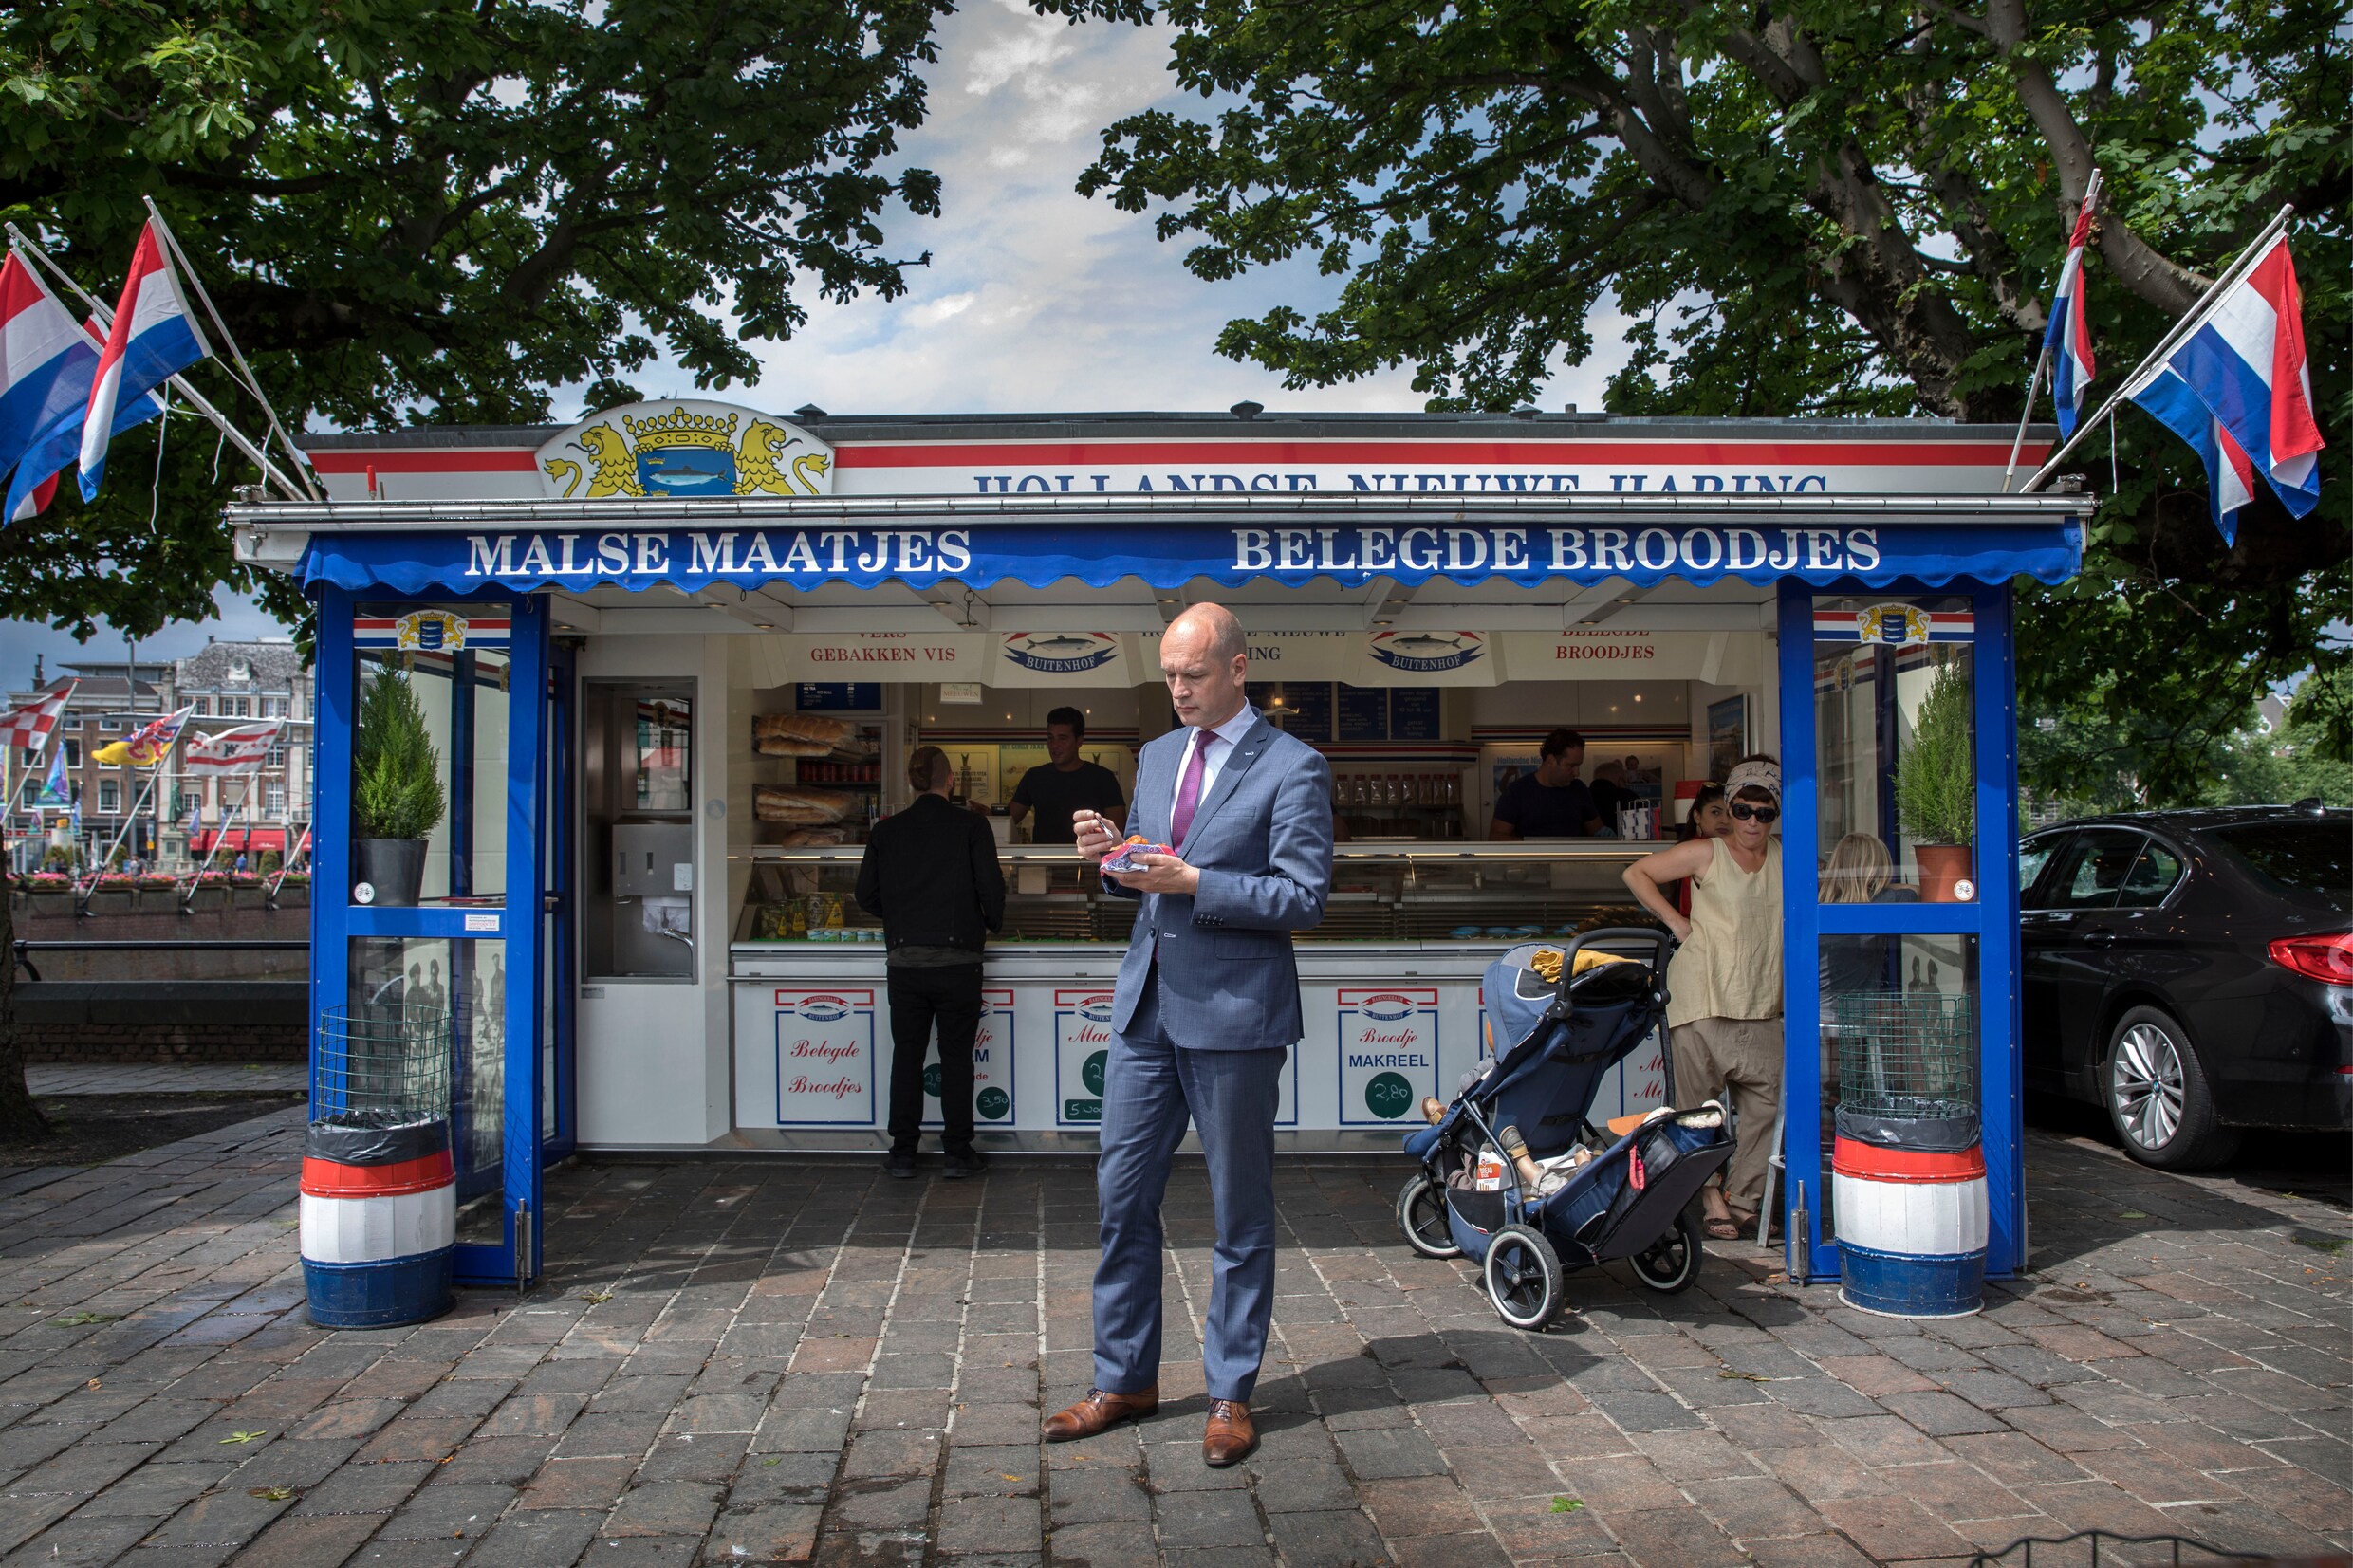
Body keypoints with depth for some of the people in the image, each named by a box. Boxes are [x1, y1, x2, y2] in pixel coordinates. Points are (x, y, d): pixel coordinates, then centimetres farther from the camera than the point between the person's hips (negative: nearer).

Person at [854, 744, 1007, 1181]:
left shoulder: (887, 830, 4)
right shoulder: (970, 826, -4)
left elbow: (866, 895, 7)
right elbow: (991, 887, -8)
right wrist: (991, 925, 11)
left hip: (903, 960, 2)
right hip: (956, 960, -2)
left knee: (906, 1054, 11)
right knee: (956, 1056, 7)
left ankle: (903, 1152, 15)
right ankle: (958, 1152, 10)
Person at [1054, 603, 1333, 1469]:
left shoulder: (1292, 768, -7)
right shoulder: (1156, 757, 14)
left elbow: (1304, 897, -13)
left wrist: (1193, 883, -20)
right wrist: (1114, 858, -3)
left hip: (1234, 1012, -6)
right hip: (1147, 1003, 6)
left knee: (1240, 1212, 6)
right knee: (1122, 1195, 10)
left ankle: (1230, 1395, 20)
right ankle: (1124, 1379, 25)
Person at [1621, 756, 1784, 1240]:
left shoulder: (1785, 858, 11)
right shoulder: (1706, 854, 0)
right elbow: (1636, 874, 4)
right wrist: (1676, 922, -4)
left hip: (1761, 1009, 4)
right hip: (1703, 1004, -4)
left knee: (1765, 1104, 1)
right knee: (1701, 1108, -2)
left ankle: (1744, 1202, 11)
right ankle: (1713, 1201, 8)